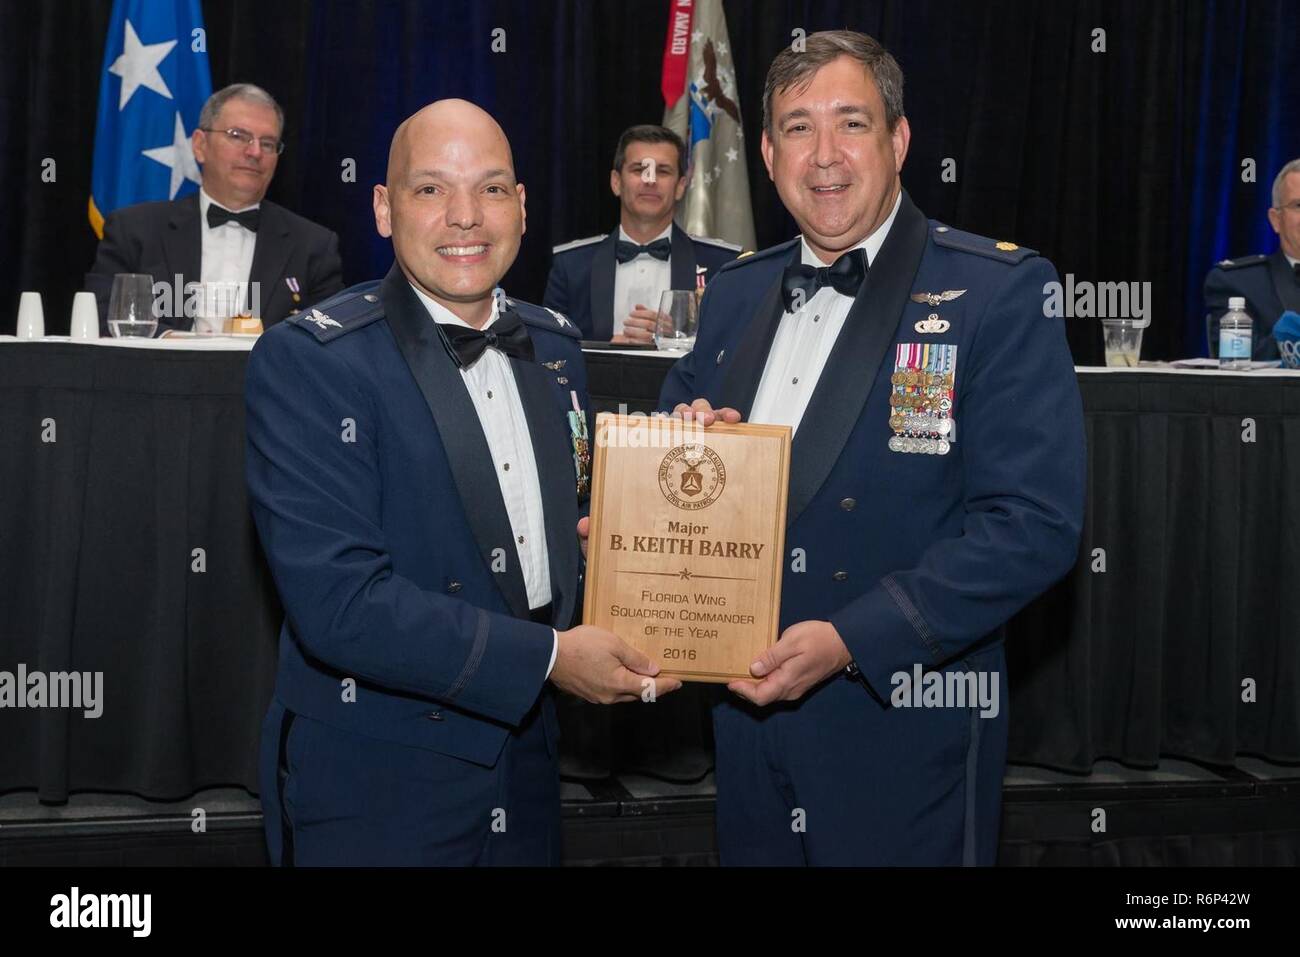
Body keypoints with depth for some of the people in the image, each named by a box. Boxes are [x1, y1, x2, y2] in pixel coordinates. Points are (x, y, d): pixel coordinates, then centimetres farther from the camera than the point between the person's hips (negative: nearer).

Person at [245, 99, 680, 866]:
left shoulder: (555, 348, 5)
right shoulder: (308, 361, -15)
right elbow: (339, 601, -23)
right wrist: (549, 658, -21)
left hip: (525, 764, 6)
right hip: (374, 780, -6)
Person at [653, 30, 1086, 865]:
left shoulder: (1001, 293, -11)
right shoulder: (734, 294, 8)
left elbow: (1034, 523, -17)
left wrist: (850, 638, -23)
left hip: (904, 731, -5)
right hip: (750, 713, 5)